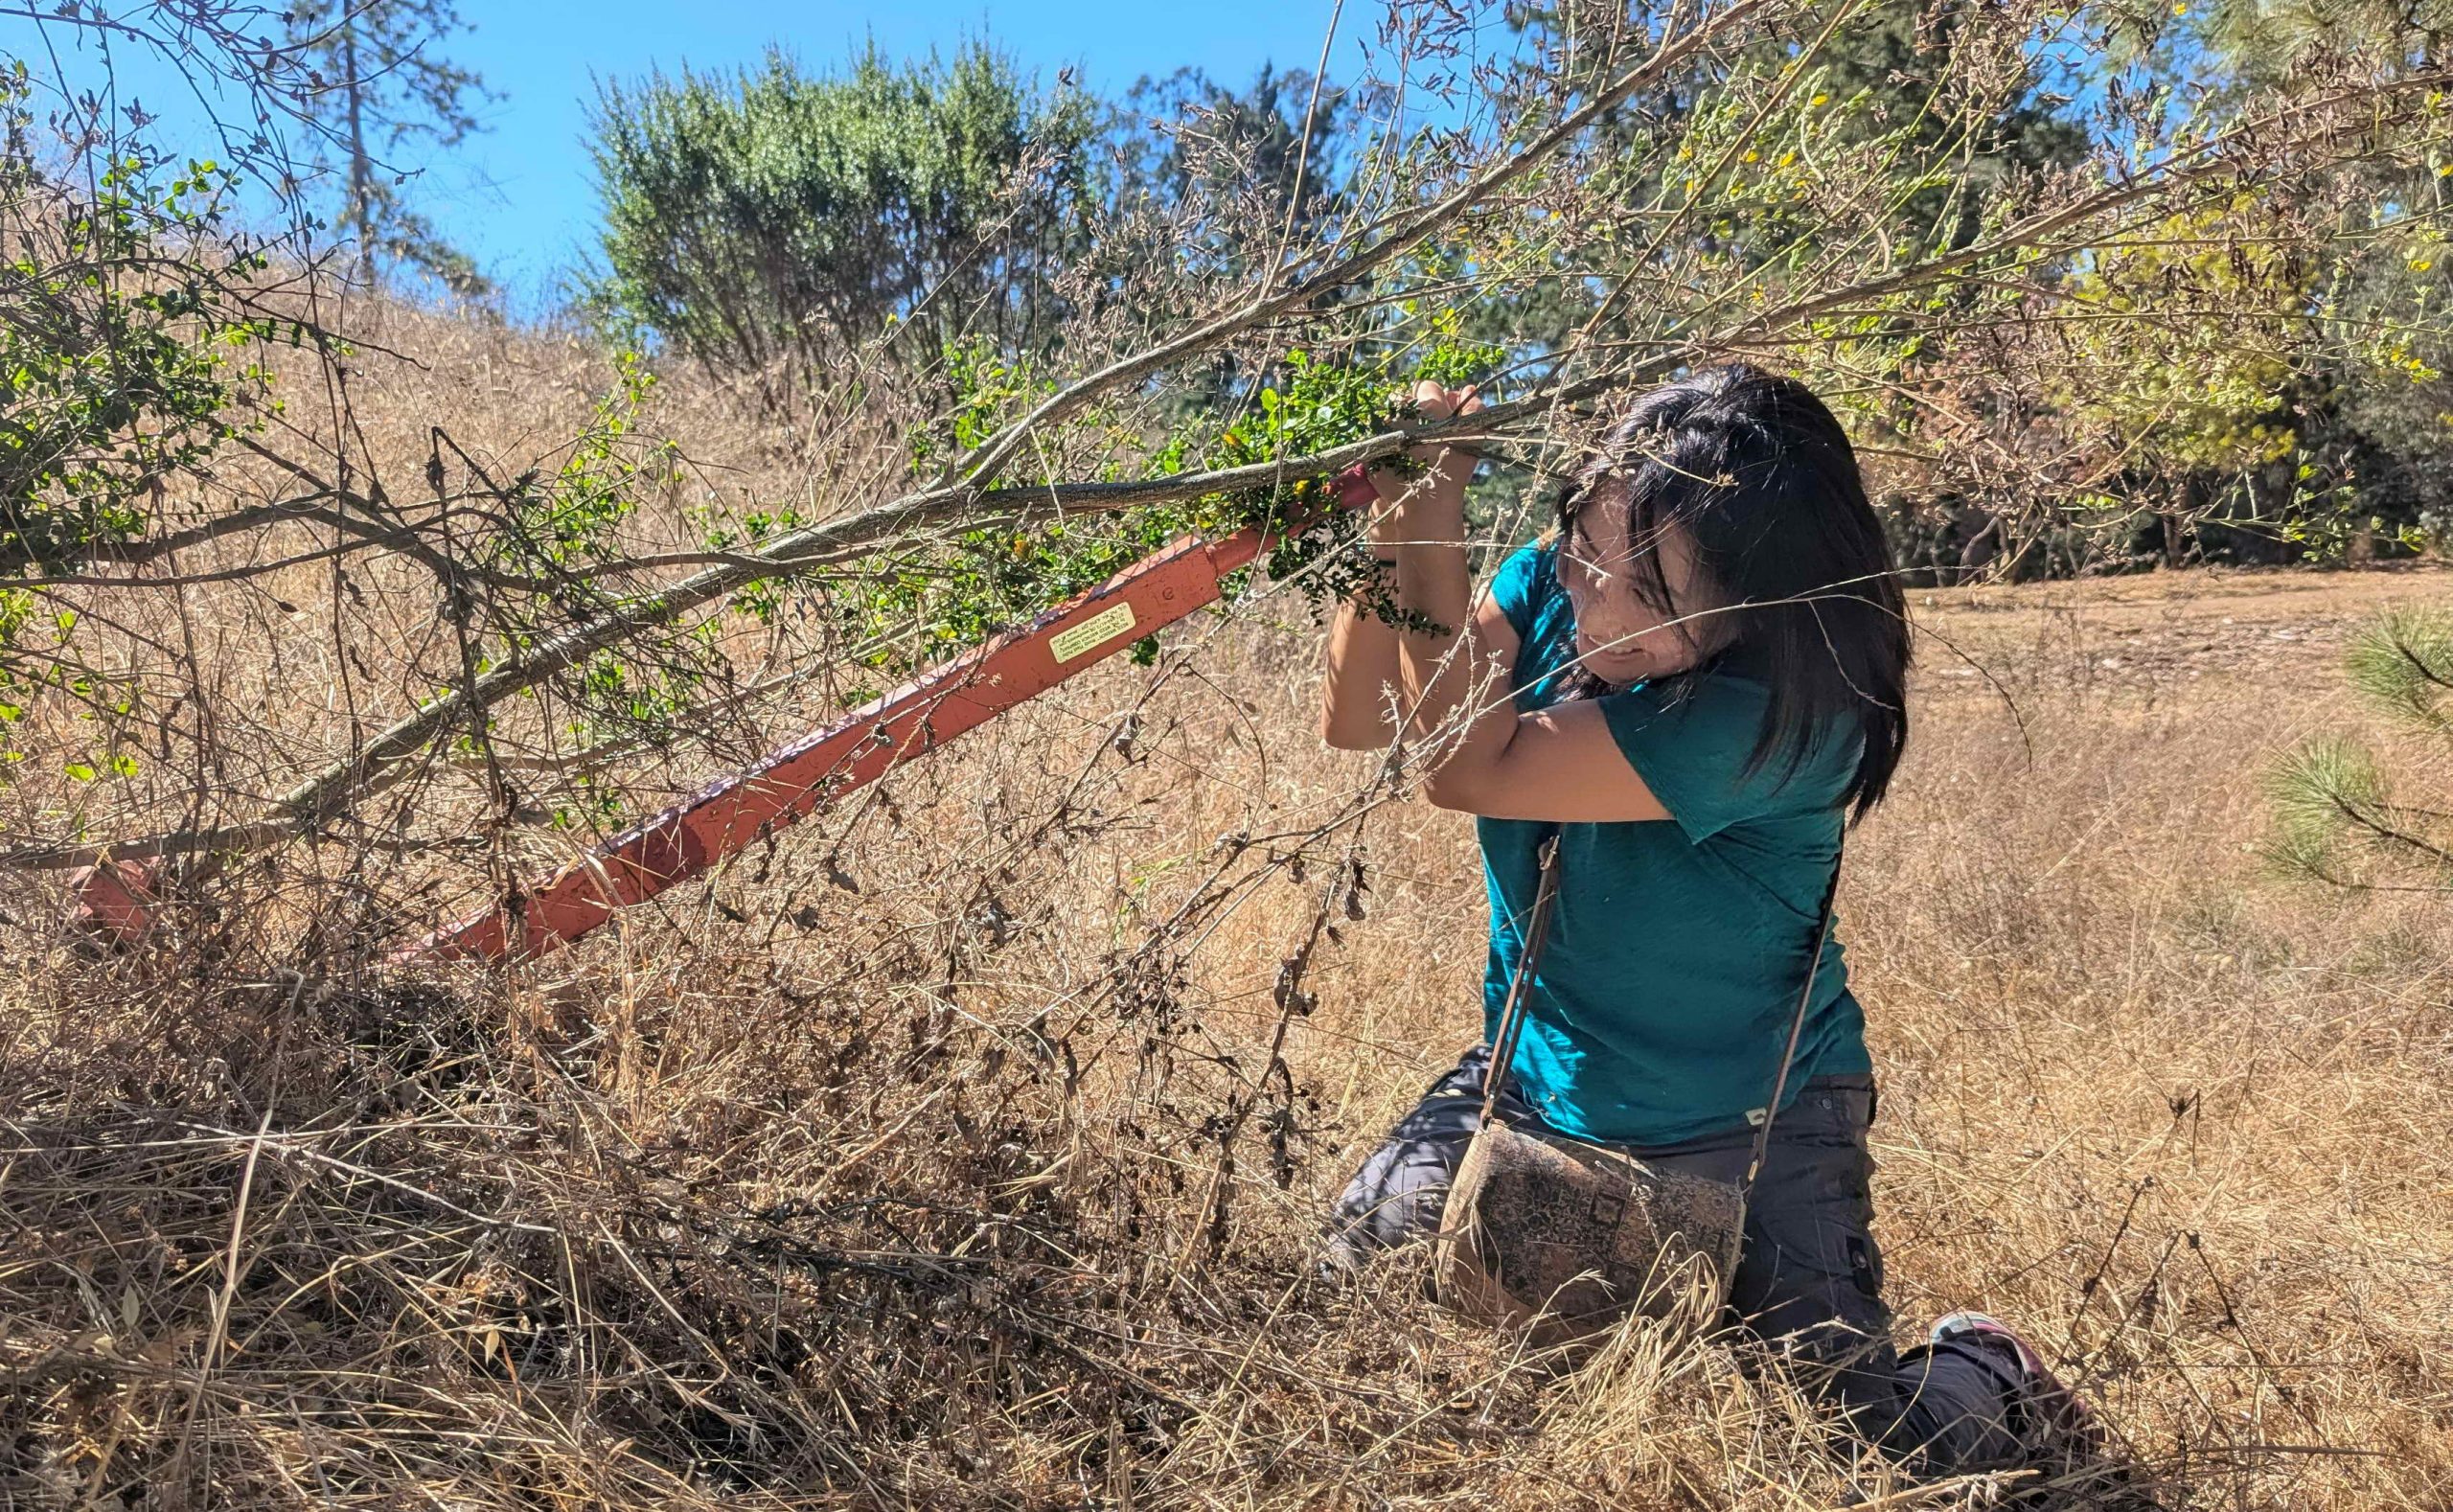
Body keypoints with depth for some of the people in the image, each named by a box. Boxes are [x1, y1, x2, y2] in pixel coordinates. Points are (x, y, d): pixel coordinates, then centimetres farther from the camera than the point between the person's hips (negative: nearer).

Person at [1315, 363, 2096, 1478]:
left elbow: (1471, 769, -35)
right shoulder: (1550, 588, -14)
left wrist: (1432, 548, -35)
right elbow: (1355, 719, -14)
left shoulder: (1781, 709, -34)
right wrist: (1388, 541, -28)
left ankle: (1993, 1376, 34)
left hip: (1747, 1130, -5)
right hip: (1540, 1078, 6)